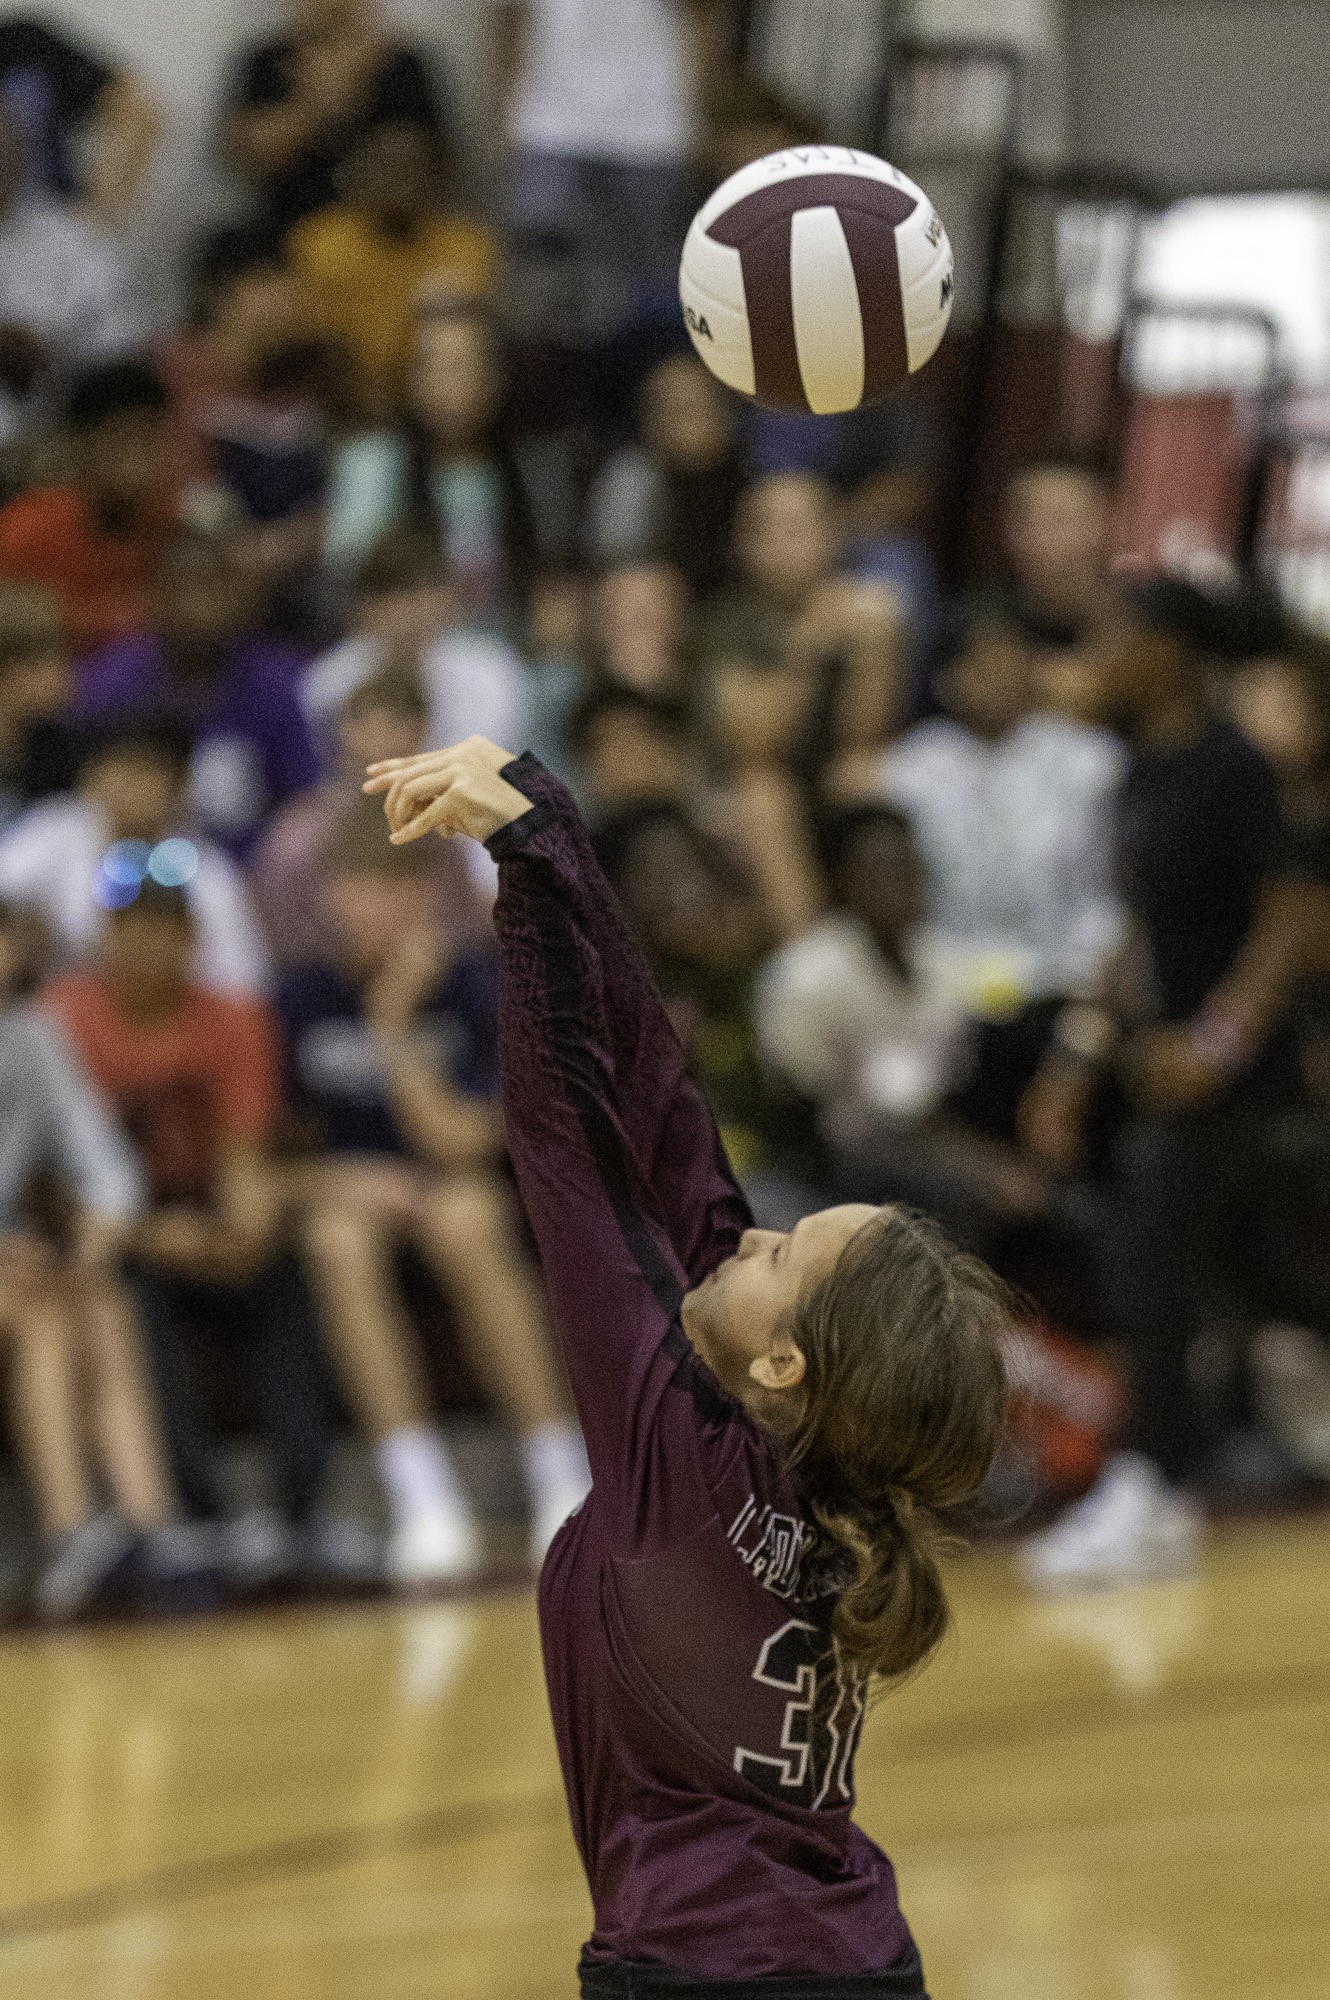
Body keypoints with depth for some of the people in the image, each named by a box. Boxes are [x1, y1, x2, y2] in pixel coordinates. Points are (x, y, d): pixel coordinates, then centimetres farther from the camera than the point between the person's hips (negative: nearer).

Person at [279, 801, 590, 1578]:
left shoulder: (473, 983, -8)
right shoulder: (306, 998, -1)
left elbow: (461, 1146, -18)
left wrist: (394, 1025, -24)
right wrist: (339, 1180, -12)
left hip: (471, 1194, -2)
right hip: (352, 1195, 2)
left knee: (461, 1217, -37)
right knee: (341, 1237, -34)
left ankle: (564, 1485, -34)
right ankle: (425, 1502, -36)